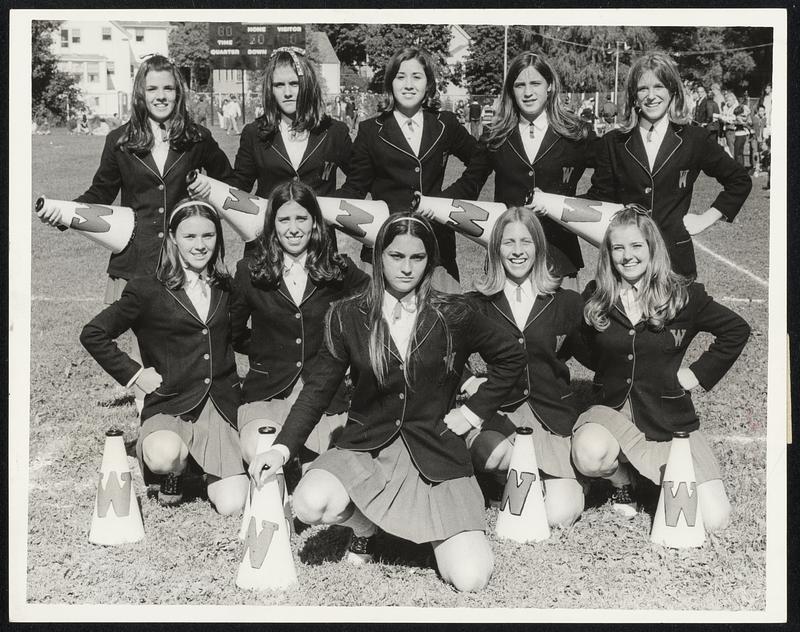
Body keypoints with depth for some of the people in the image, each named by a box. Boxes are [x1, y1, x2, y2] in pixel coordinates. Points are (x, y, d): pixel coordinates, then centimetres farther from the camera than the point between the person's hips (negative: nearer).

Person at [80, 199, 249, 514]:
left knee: (232, 506, -13)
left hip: (222, 405, 3)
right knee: (164, 456, -37)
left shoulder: (226, 289, 11)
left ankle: (208, 467, 23)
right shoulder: (148, 291, -3)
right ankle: (173, 471, 3)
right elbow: (92, 334, 0)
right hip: (169, 406, -3)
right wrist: (134, 373, -5)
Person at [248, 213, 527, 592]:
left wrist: (476, 411, 4)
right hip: (365, 448, 1)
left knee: (470, 580, -16)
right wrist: (282, 448, -7)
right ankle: (364, 524, 6)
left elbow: (511, 357, 12)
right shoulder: (348, 316, 1)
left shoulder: (453, 317, 0)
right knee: (310, 504, -33)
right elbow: (319, 388, 4)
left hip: (435, 454, 0)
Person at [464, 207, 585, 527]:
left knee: (561, 514, -19)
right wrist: (472, 379, -11)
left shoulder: (565, 303, 7)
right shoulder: (479, 303, 5)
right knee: (487, 451, -38)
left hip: (551, 413, 0)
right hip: (497, 411, 0)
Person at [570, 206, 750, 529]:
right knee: (589, 455, -37)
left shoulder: (683, 295, -4)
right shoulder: (595, 298, 0)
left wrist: (700, 373, 0)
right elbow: (590, 354, 16)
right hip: (613, 408, 1)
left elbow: (737, 330, 5)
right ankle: (622, 480, 3)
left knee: (714, 520, -12)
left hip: (669, 418, 0)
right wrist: (610, 373, 3)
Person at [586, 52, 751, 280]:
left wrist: (707, 218, 5)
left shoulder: (694, 140, 4)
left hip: (675, 257, 0)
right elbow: (600, 197, 7)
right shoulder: (613, 143, 6)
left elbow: (740, 181, 13)